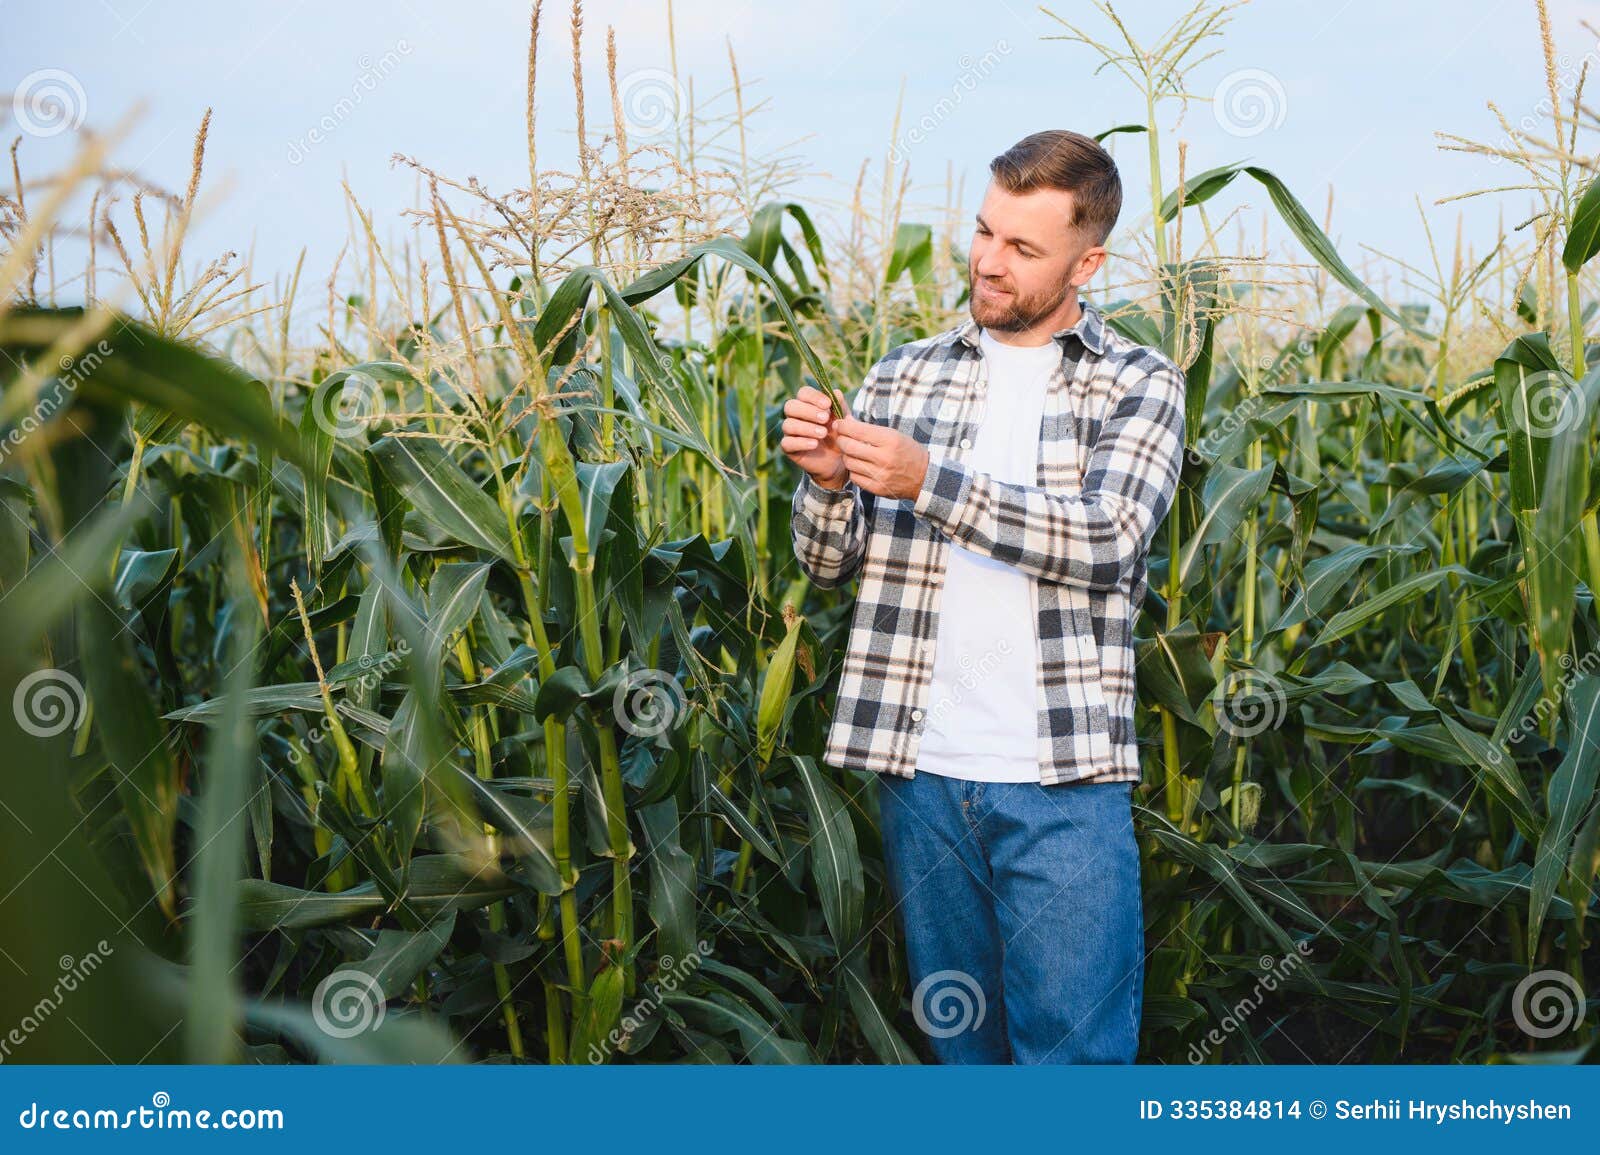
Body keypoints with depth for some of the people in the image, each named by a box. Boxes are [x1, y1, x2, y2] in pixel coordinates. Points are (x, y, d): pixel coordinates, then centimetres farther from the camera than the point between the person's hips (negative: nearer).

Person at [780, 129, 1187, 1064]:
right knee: (959, 1041, 15)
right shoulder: (905, 377, 11)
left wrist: (929, 480, -23)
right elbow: (831, 565, 11)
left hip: (1060, 782, -3)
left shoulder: (1139, 384, 2)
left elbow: (1107, 540, -15)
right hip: (922, 771, 3)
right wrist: (827, 482, -11)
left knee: (1076, 1048, 0)